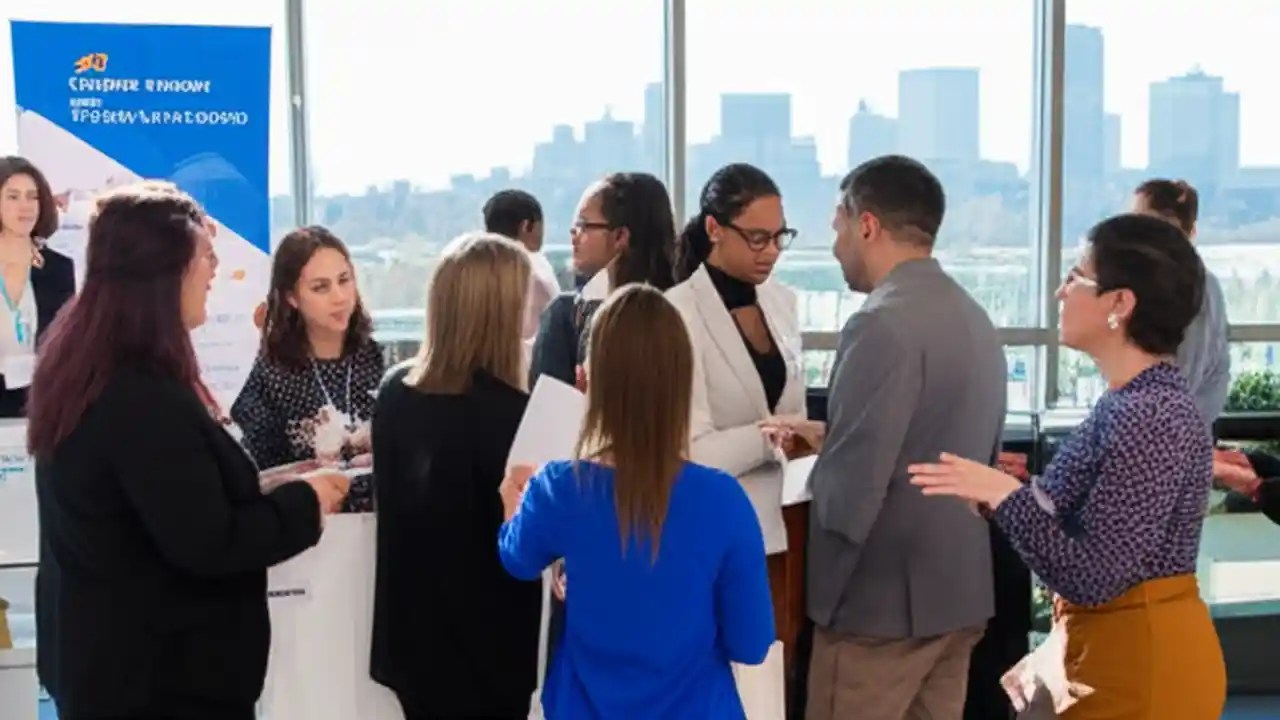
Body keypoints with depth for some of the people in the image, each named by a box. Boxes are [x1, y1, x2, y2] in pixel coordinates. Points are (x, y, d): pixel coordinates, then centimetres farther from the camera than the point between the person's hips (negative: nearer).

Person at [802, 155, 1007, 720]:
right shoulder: (974, 317, 10)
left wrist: (822, 593, -11)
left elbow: (852, 486, -21)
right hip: (957, 590, 9)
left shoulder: (882, 325, -18)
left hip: (880, 597, -9)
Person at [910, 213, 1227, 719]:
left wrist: (1005, 496, -26)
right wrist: (999, 488, 14)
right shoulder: (1133, 401, 7)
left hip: (1141, 660, -9)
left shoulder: (1150, 417, -23)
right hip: (1119, 649, 9)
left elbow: (1093, 578, -25)